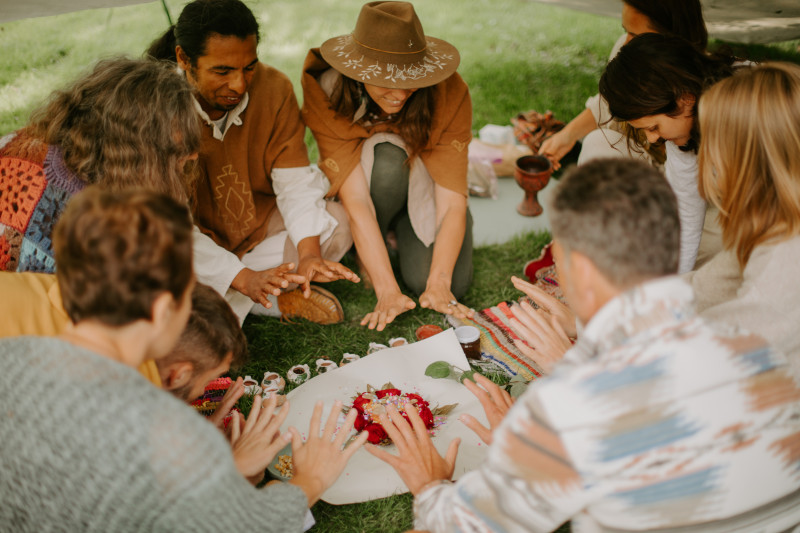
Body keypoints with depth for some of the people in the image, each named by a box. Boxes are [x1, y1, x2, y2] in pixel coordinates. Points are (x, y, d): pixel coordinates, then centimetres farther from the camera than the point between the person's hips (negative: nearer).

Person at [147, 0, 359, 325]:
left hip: (256, 223, 5)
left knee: (336, 223, -14)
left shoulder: (274, 88, -14)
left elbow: (295, 181, -14)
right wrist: (245, 278, -38)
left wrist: (309, 254, -32)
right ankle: (278, 302, -12)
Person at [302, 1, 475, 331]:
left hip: (425, 187, 1)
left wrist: (439, 284, -40)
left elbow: (453, 200, -29)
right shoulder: (328, 92, -29)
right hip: (369, 186, -1)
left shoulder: (449, 93, -27)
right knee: (387, 158, -36)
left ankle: (399, 236, 9)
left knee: (452, 284, -24)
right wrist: (387, 290, -41)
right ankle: (367, 256, -8)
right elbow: (356, 201, -34)